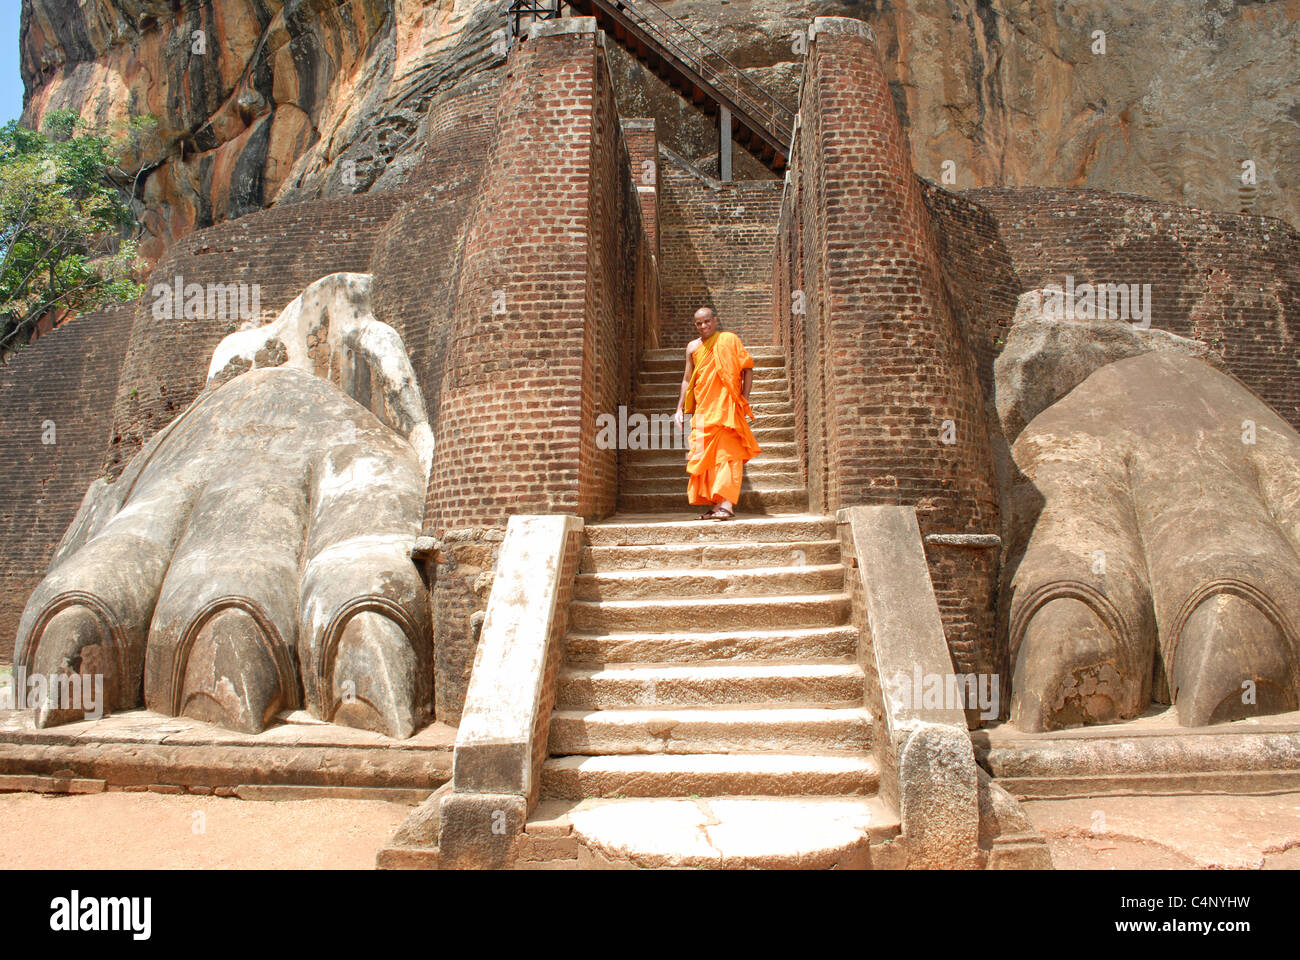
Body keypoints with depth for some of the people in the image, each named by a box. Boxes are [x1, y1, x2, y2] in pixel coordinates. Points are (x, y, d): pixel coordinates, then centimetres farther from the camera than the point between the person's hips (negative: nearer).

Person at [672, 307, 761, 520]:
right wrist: (679, 409, 11)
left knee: (727, 454, -12)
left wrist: (744, 400, -6)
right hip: (703, 410, 5)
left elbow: (747, 369, 2)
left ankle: (727, 504, -19)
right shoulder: (693, 348, 15)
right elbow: (687, 380, 19)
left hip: (726, 406, -5)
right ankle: (714, 504, 9)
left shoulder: (729, 340, 3)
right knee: (706, 456, 3)